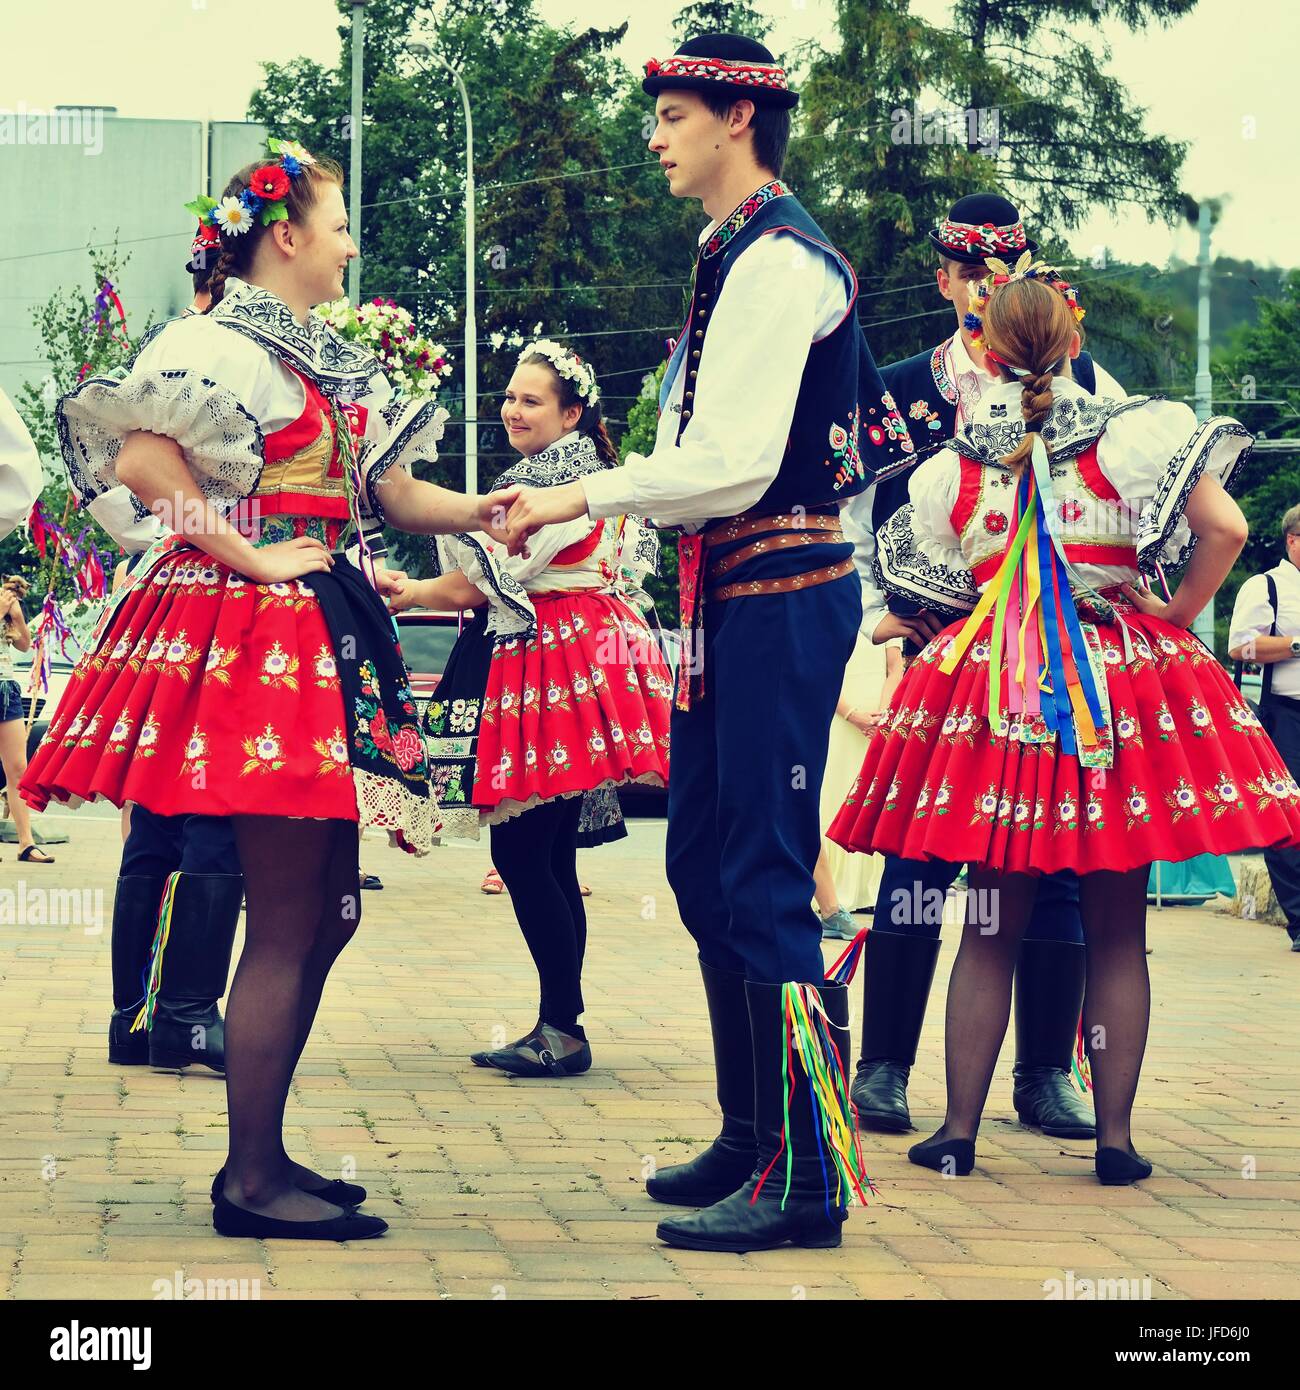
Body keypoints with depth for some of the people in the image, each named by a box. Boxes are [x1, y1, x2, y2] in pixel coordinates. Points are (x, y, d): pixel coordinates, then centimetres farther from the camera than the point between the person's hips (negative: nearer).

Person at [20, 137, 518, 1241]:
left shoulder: (335, 362, 21)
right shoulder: (220, 341, -7)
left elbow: (393, 493, 17)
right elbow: (138, 457, -21)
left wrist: (488, 511, 0)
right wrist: (245, 554, -18)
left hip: (325, 636, 9)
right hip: (246, 631, -9)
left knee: (328, 910, 9)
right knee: (288, 918, -10)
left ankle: (264, 1158, 17)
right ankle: (252, 1178, -4)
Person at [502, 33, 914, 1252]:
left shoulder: (778, 258, -13)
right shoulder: (742, 256, 19)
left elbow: (734, 462, -20)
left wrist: (583, 497, -13)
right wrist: (592, 501, 11)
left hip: (780, 594, -11)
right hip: (736, 593, 11)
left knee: (763, 884, -10)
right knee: (703, 865, 15)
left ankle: (806, 1180, -6)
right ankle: (751, 1140, 25)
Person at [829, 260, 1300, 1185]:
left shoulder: (950, 471, 1)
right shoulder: (1135, 434, -6)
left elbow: (930, 588, 9)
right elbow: (1226, 529, -15)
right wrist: (1176, 617, -1)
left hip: (993, 696, 1)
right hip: (1127, 683, -1)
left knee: (990, 932, 8)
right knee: (1118, 934, 5)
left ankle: (961, 1129, 8)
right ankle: (1116, 1134, 5)